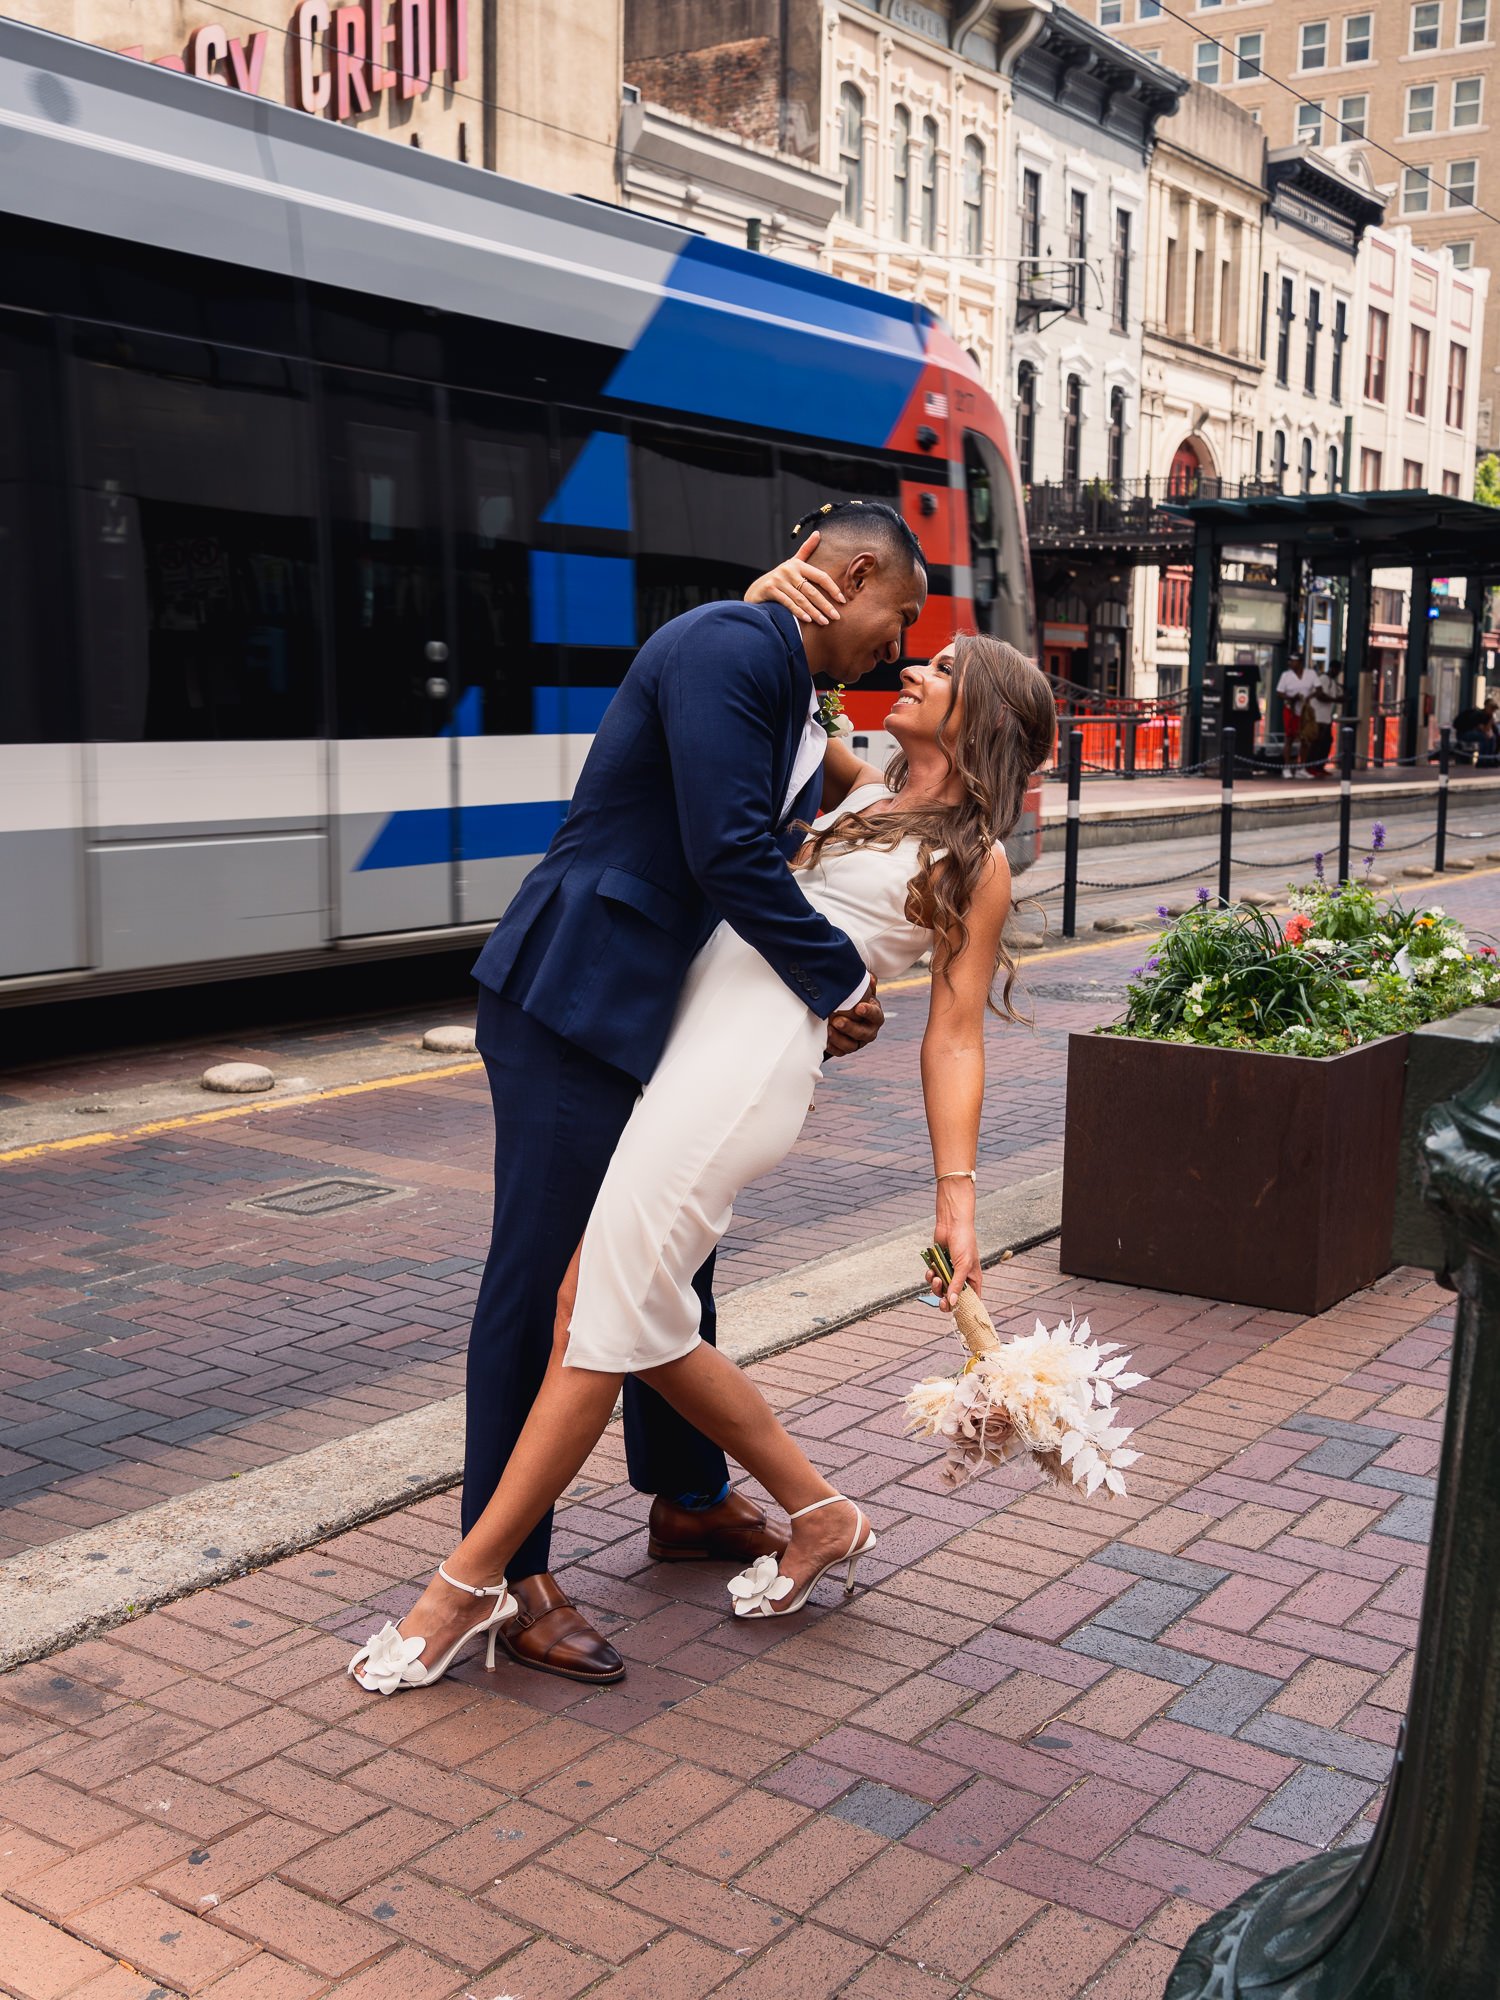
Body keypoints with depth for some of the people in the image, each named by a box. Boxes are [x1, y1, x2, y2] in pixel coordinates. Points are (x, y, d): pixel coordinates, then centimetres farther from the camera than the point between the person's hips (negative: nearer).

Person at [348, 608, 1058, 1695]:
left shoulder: (974, 861, 5)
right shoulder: (857, 788, 22)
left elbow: (954, 1037, 2)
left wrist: (956, 1196, -4)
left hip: (750, 1064, -8)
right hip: (677, 1035, 8)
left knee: (602, 1318, -8)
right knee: (644, 1325, 9)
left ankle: (469, 1586, 4)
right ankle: (820, 1515, 25)